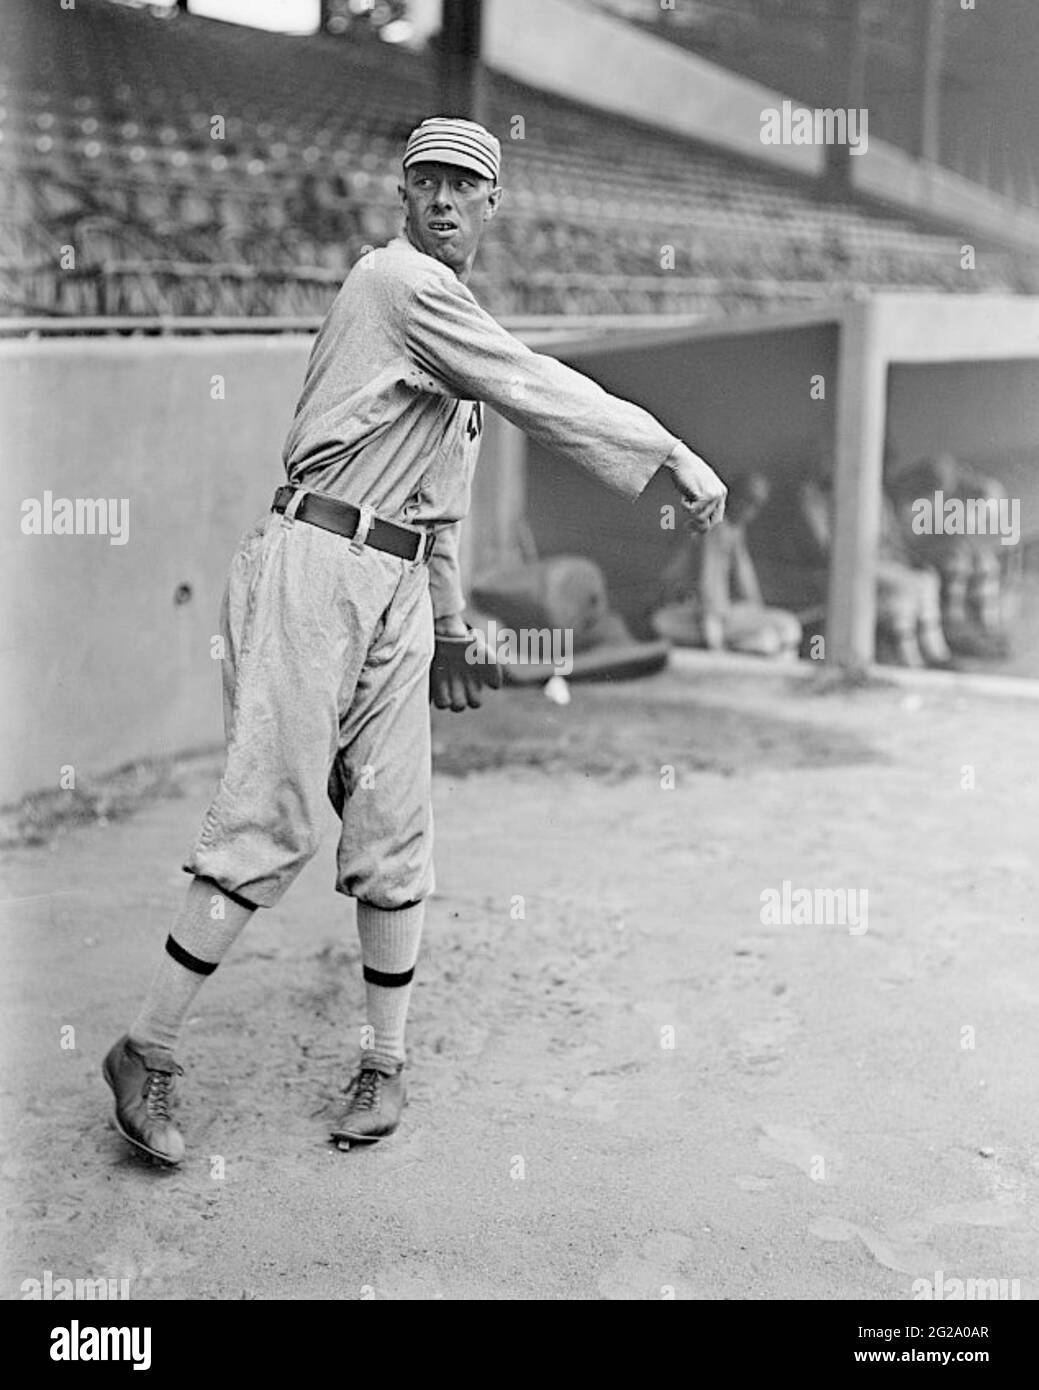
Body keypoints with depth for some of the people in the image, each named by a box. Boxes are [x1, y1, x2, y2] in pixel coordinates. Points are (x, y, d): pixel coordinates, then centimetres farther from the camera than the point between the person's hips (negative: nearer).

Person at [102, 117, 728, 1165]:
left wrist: (451, 627, 26)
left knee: (393, 834, 4)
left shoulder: (445, 309, 24)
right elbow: (537, 393, -14)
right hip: (315, 563, -8)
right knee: (271, 823, -9)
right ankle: (146, 1053, 3)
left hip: (398, 588, 8)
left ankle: (383, 1066, 14)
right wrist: (673, 452, -12)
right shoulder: (399, 282, -5)